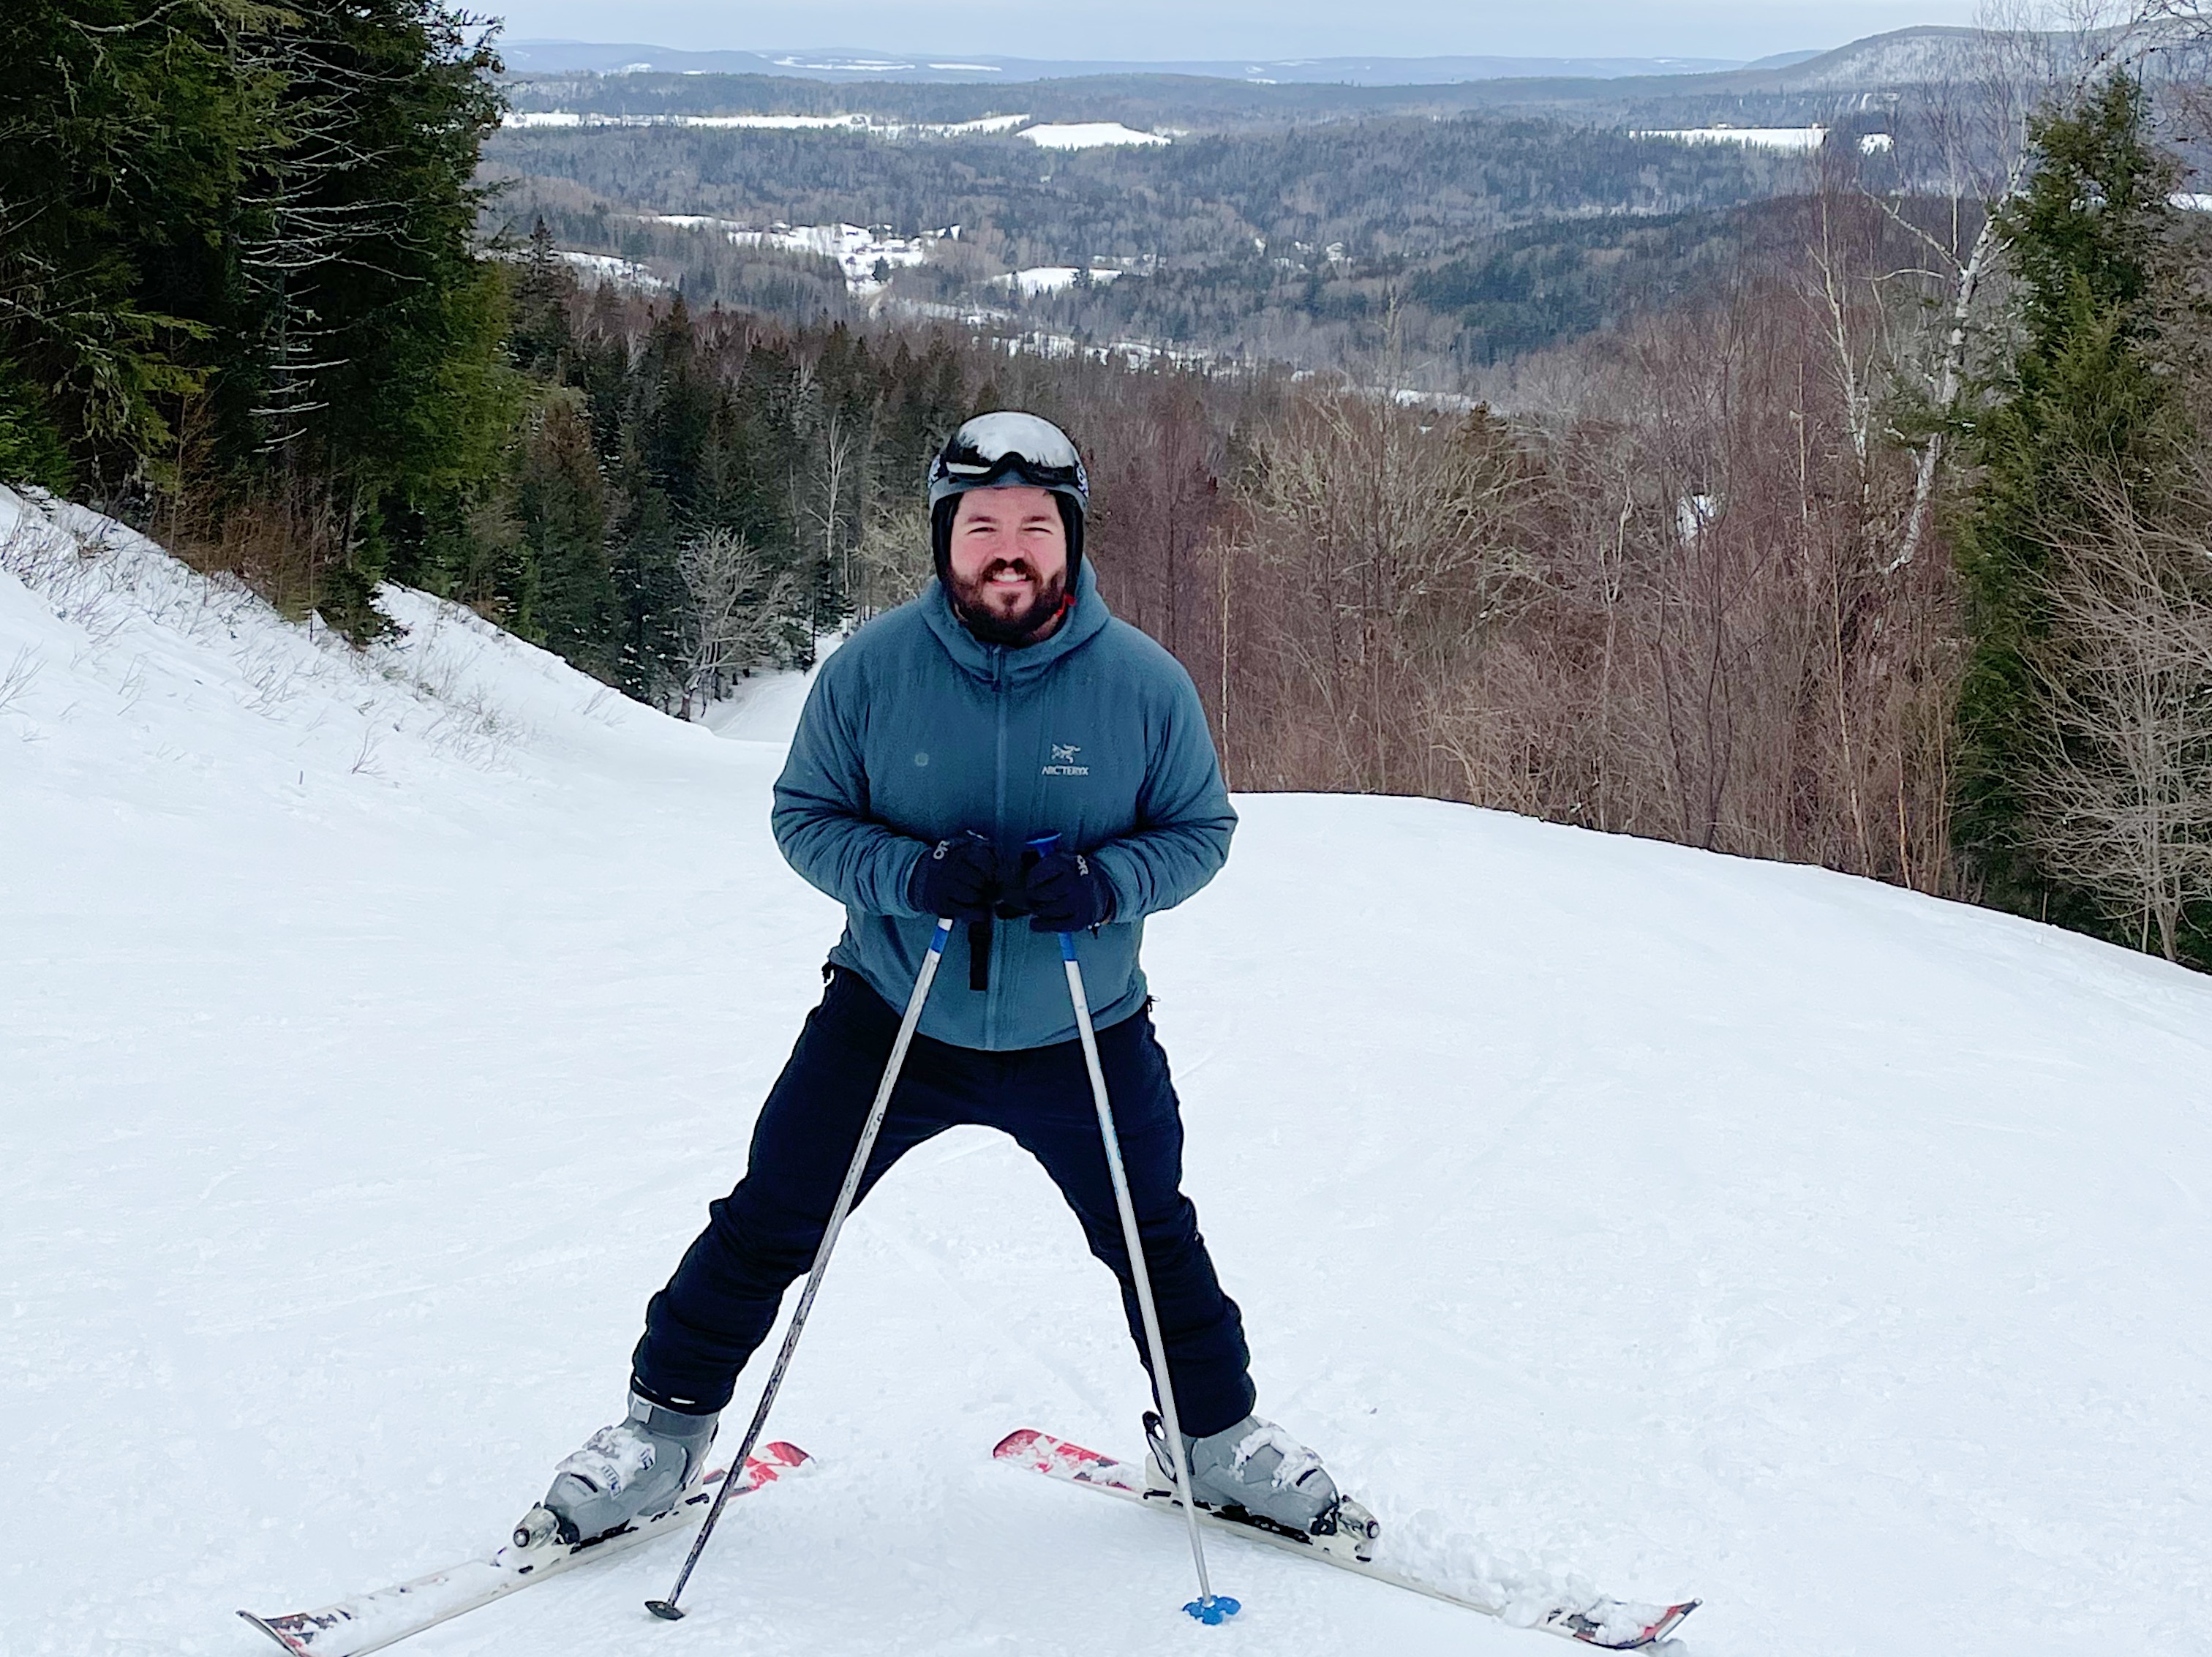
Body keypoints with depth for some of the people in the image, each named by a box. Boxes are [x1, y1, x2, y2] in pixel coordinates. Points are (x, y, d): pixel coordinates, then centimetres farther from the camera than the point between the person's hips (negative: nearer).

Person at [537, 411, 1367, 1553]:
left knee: (1157, 1245, 14)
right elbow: (804, 816, -6)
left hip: (1083, 1037, 1)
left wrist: (1107, 883, -24)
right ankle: (665, 1428, 22)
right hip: (891, 1019, 0)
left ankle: (1215, 1440, 36)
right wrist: (913, 870, -25)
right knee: (766, 1225, 3)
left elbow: (1201, 829, -3)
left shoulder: (1144, 682, -12)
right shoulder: (871, 668, -13)